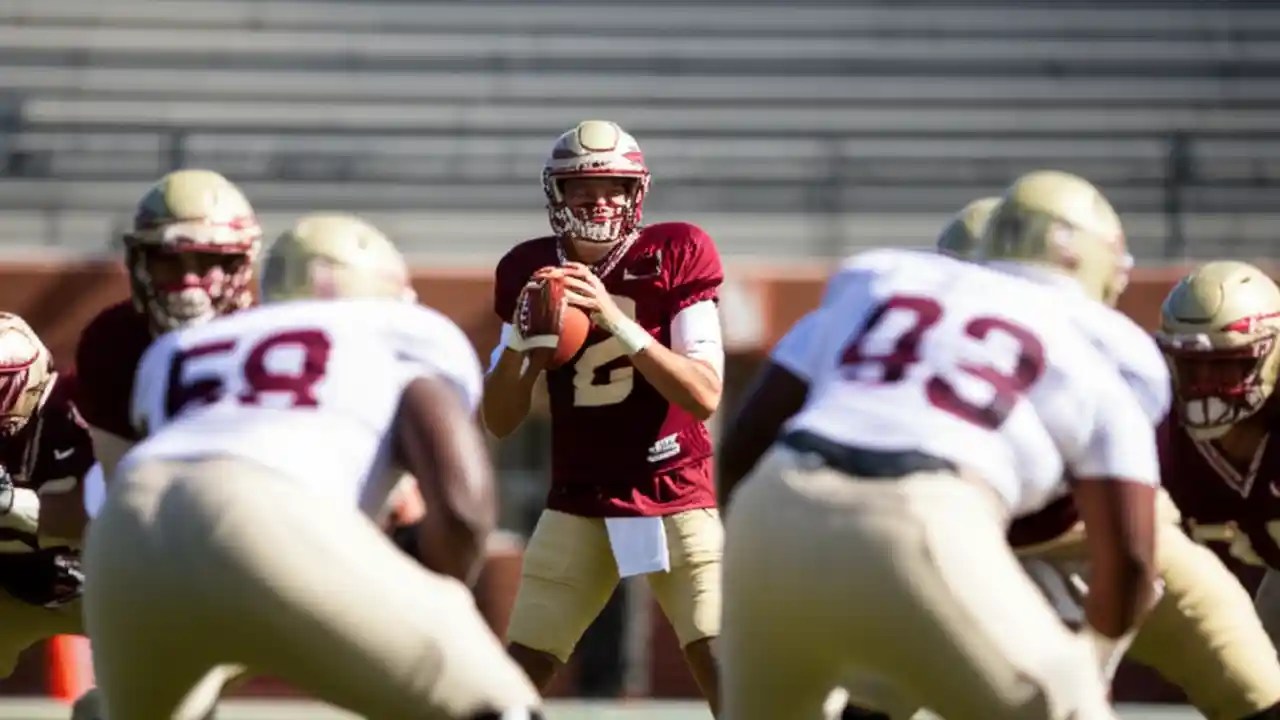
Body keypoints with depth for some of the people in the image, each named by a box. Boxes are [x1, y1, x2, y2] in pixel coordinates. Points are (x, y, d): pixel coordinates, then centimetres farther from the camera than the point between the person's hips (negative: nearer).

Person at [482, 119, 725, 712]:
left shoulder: (674, 256, -8)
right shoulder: (531, 272, 1)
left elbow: (705, 395, -18)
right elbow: (499, 422, 3)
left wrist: (616, 320, -28)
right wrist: (522, 338, -16)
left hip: (676, 500, -3)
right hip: (579, 504, 3)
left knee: (725, 674, -13)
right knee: (517, 676, -2)